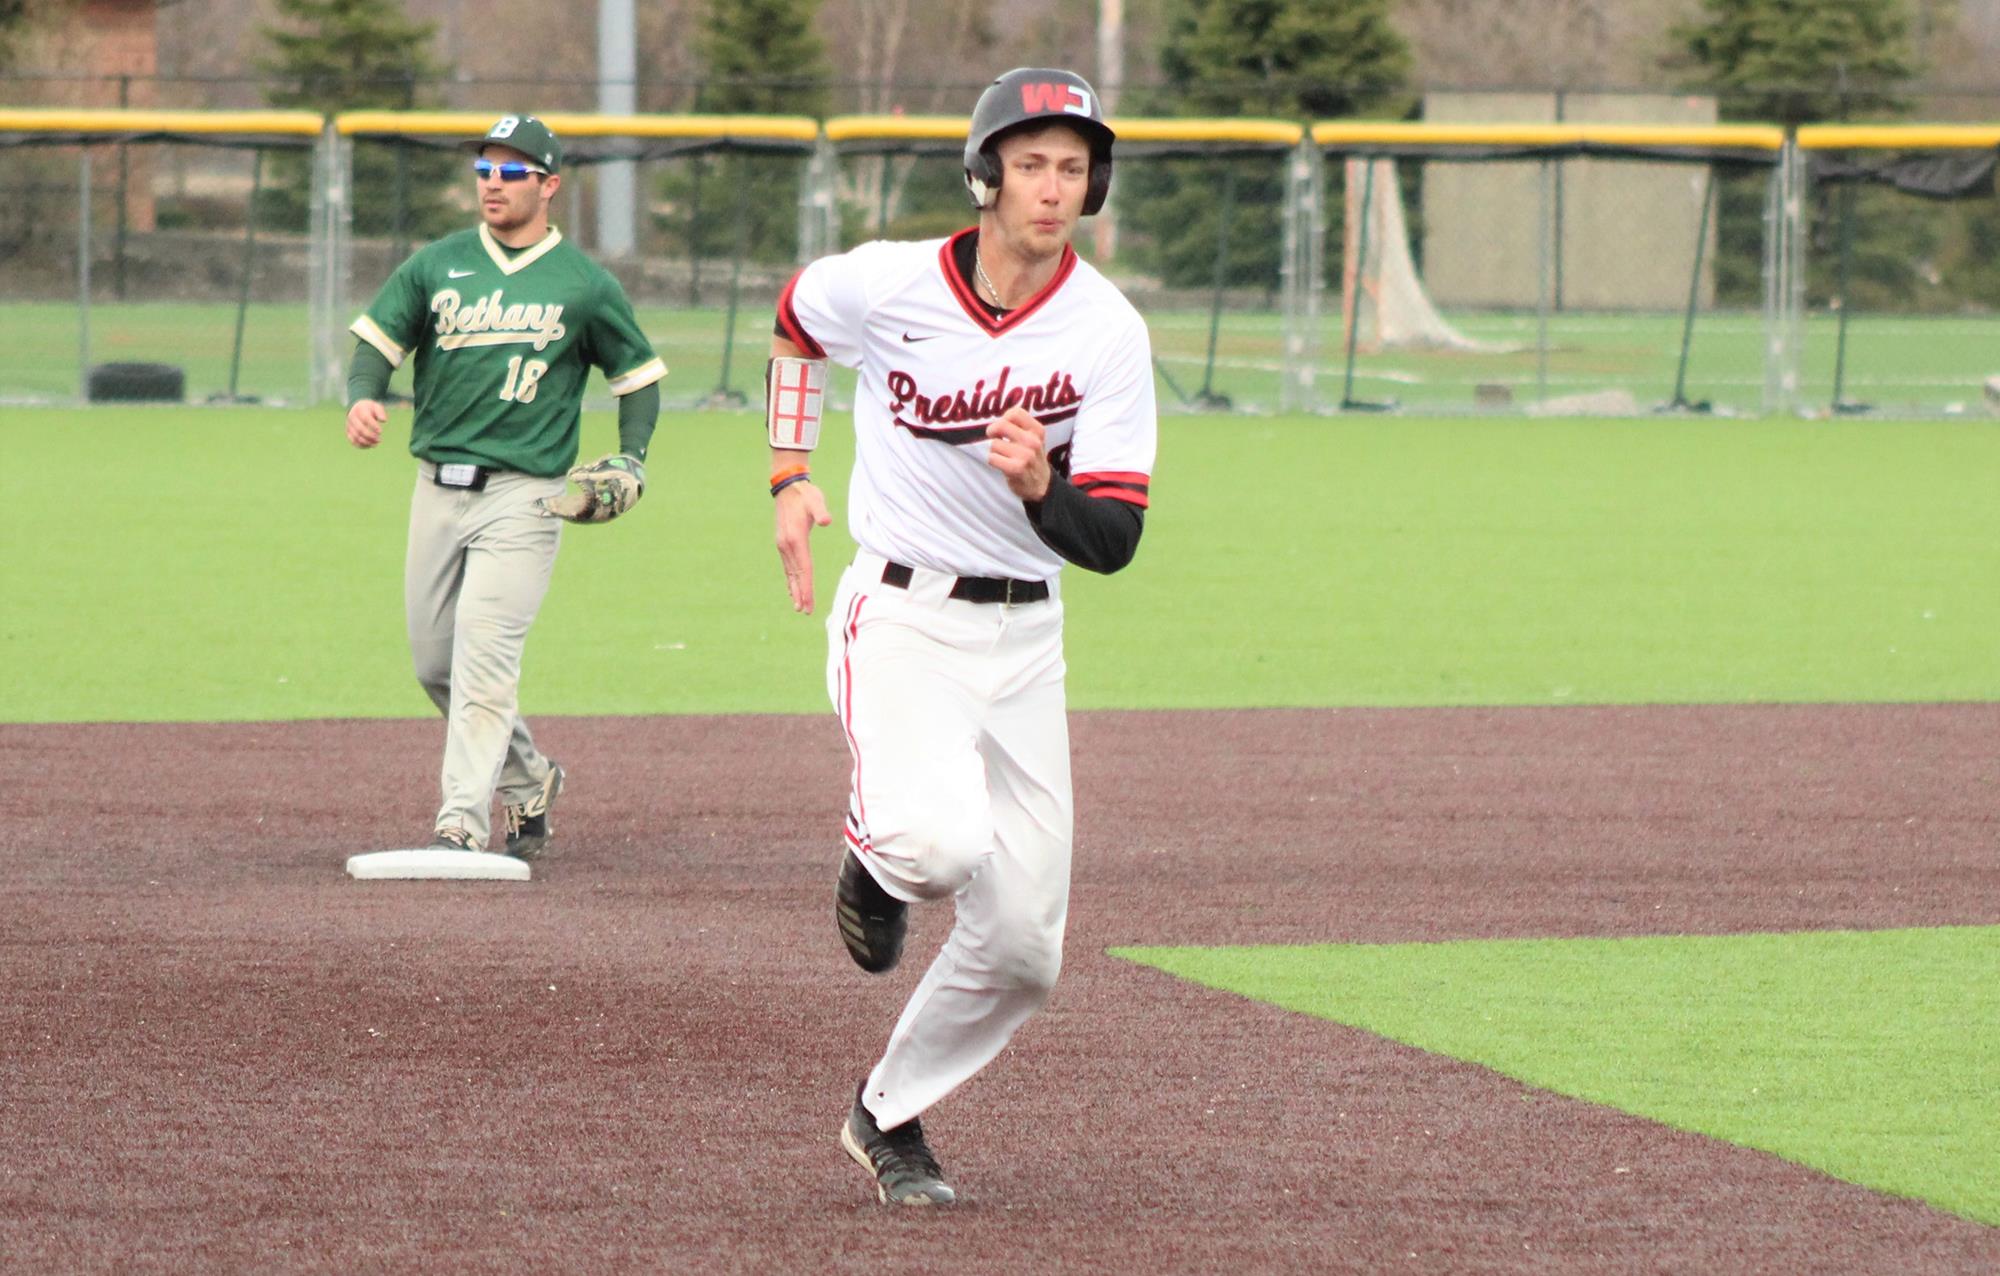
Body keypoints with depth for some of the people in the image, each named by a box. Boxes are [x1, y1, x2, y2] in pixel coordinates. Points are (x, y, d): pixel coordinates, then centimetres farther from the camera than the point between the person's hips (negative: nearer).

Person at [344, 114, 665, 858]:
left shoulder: (585, 286, 1)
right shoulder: (435, 266, 8)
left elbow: (639, 375, 10)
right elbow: (378, 340, 5)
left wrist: (632, 458, -6)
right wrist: (363, 399, -17)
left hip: (524, 494, -5)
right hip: (438, 487, 5)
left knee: (483, 649, -17)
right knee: (433, 662, 9)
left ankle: (462, 824, -19)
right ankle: (529, 783, 31)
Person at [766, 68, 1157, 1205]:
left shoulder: (1109, 333, -9)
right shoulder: (889, 285, -9)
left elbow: (1115, 541, -13)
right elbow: (796, 320, 16)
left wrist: (1040, 490, -33)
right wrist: (791, 478, 10)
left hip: (1024, 637, 3)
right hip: (901, 619, -3)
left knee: (1023, 947, 3)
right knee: (941, 840, -32)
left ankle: (890, 1115, 26)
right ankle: (879, 857, 6)